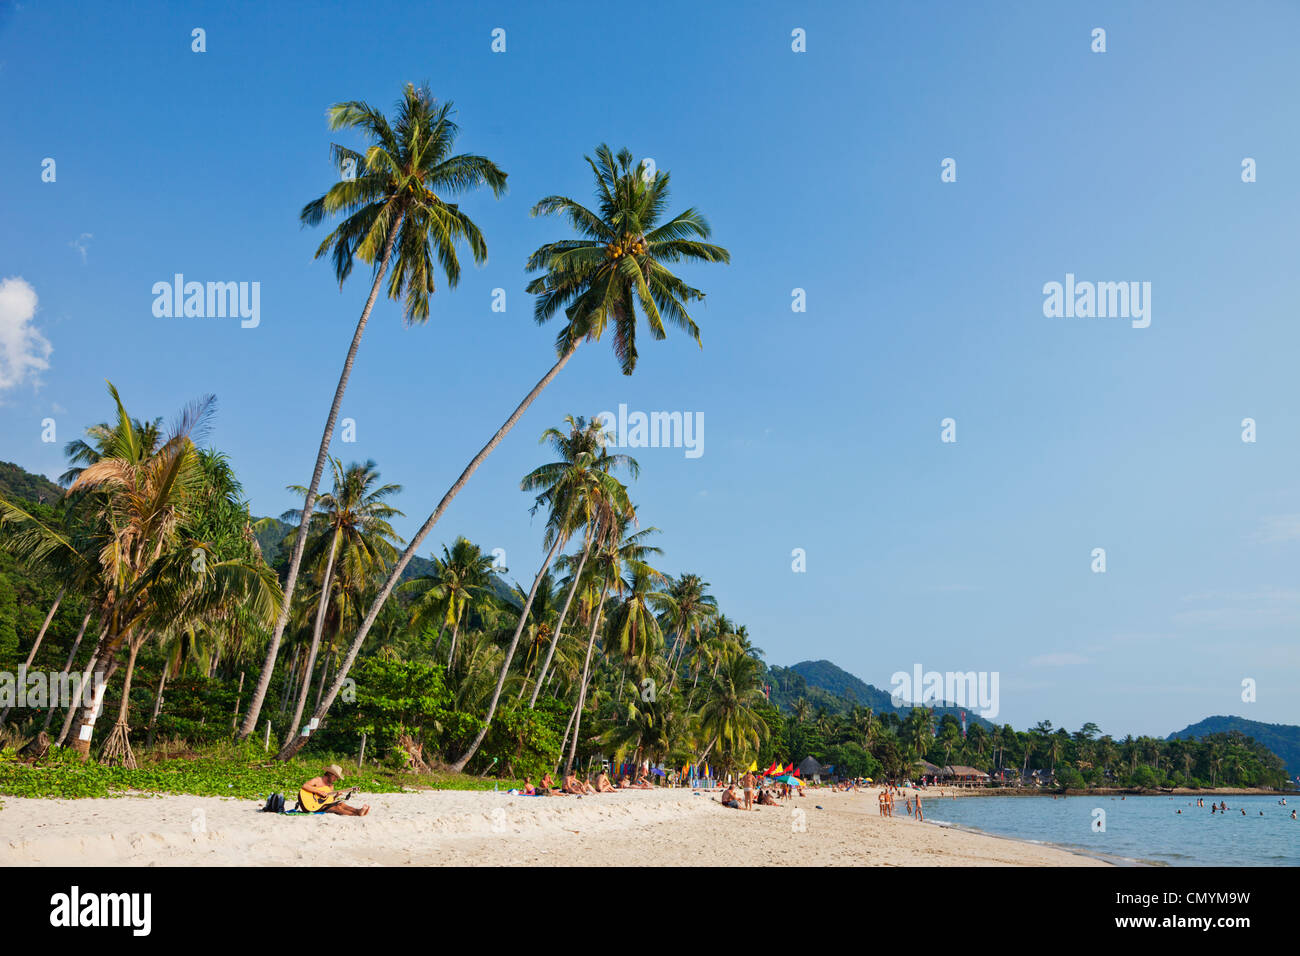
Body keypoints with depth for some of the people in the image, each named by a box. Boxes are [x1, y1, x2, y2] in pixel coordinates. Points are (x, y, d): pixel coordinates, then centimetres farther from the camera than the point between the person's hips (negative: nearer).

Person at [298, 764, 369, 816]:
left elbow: (331, 800, 14)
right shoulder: (318, 780, -8)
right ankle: (357, 814, -37)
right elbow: (304, 786, -25)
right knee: (337, 807, -24)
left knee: (340, 804, -15)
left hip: (323, 805, 8)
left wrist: (336, 796, -7)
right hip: (314, 806, -8)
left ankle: (358, 811, -32)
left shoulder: (331, 786, 15)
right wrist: (319, 792, -27)